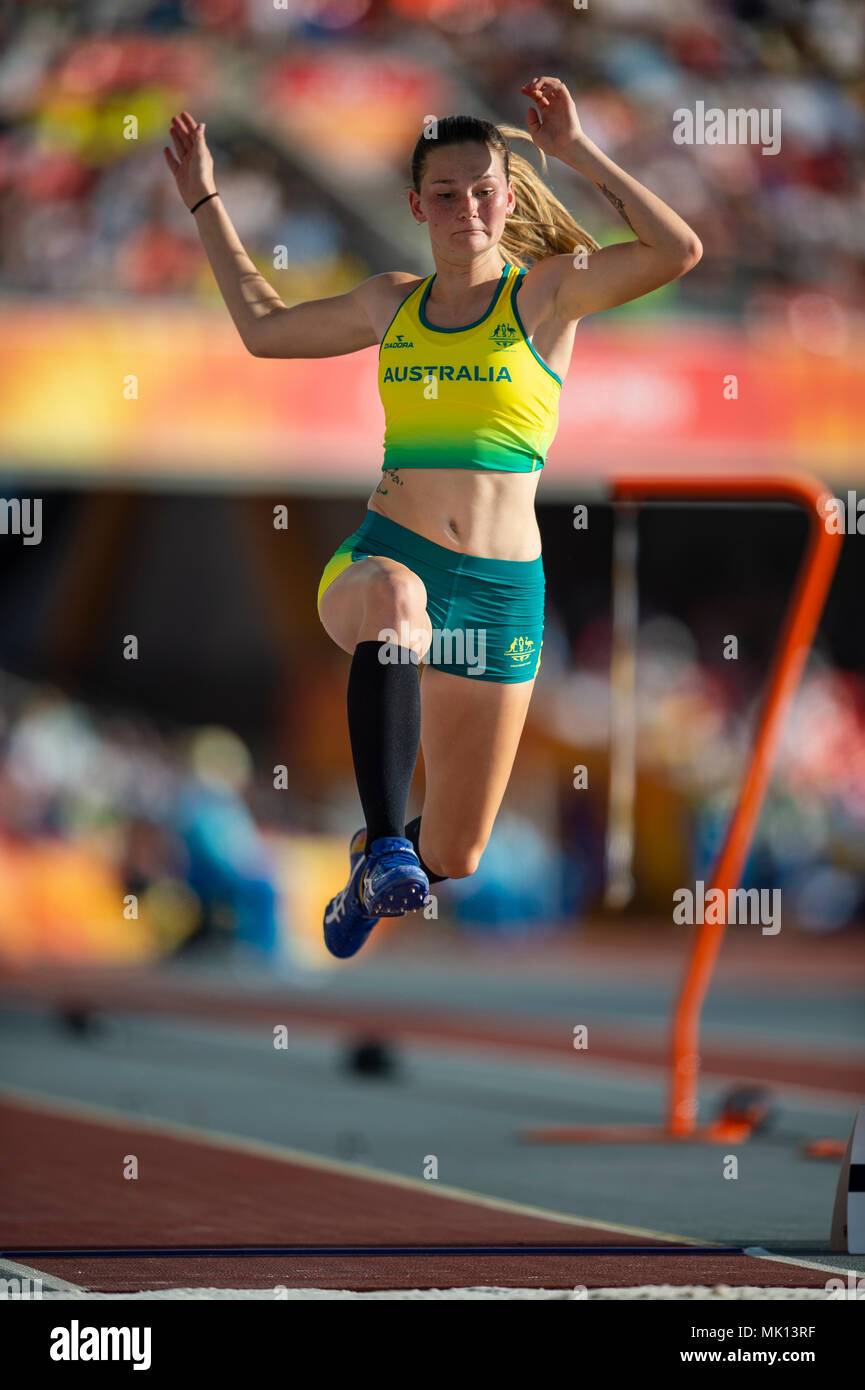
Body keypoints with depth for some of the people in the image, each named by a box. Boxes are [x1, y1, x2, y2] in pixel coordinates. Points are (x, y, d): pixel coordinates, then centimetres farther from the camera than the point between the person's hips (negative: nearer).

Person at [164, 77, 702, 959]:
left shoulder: (549, 294, 2)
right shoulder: (393, 303, 13)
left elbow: (679, 250, -14)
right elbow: (263, 326, 29)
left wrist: (578, 153, -13)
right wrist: (204, 202, 30)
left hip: (500, 589, -1)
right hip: (384, 554, 1)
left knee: (453, 856, 8)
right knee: (393, 598, -42)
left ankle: (375, 860, 46)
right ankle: (388, 844, -46)